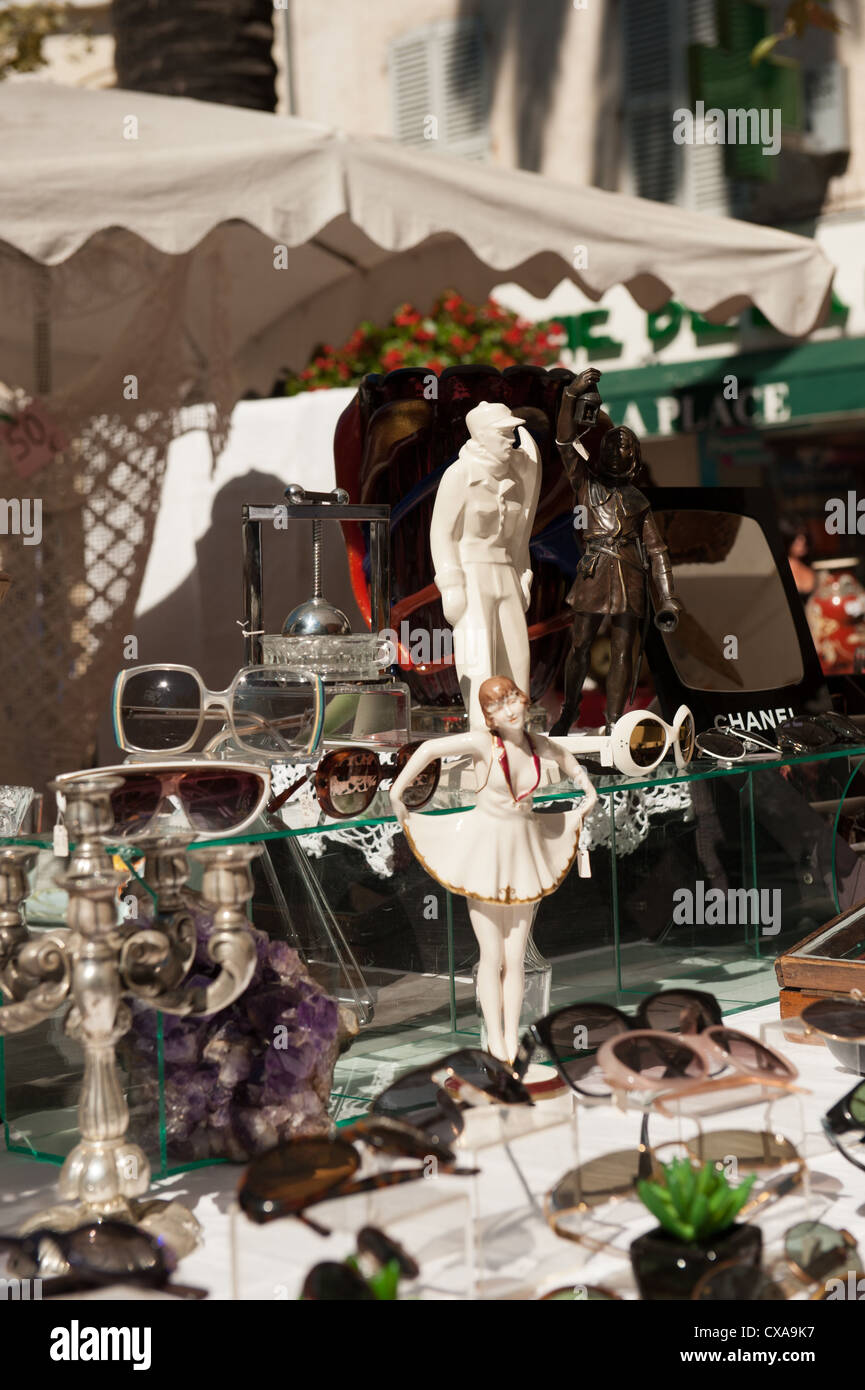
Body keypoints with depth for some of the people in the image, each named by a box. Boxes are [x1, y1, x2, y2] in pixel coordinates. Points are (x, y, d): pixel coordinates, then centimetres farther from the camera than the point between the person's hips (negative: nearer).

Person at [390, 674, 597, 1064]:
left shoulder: (535, 743, -2)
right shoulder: (484, 741, -17)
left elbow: (563, 756, 21)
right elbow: (430, 749, -15)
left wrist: (589, 790, 22)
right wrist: (396, 794, -15)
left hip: (524, 852, 4)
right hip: (484, 852, -4)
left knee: (515, 958, 7)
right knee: (492, 956, 1)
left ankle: (512, 1042, 16)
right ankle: (496, 1043, 11)